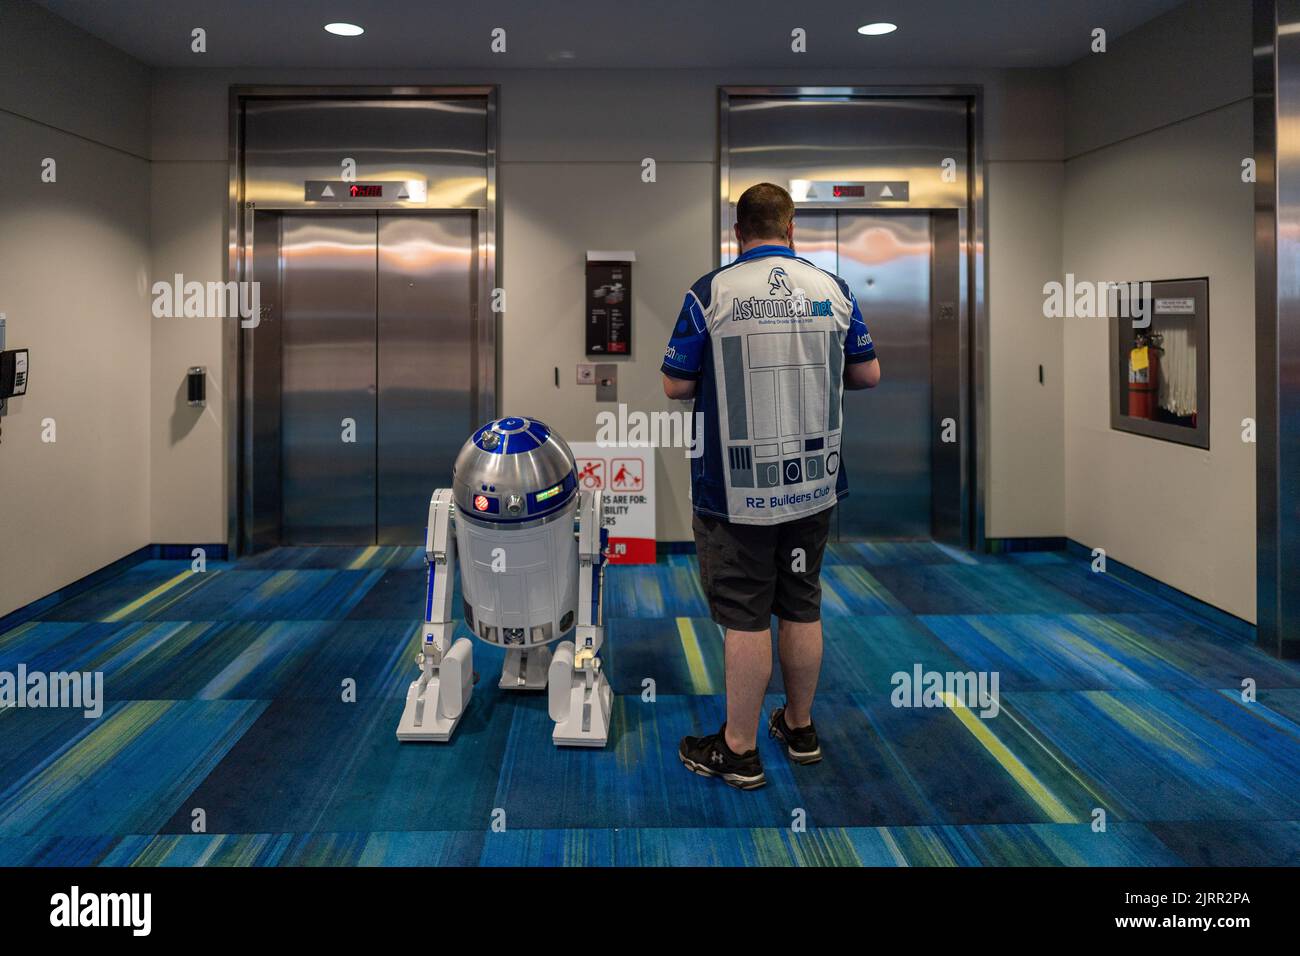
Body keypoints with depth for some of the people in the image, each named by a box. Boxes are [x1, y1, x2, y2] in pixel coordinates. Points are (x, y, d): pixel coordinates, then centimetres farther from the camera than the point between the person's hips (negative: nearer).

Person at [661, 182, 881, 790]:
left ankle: (739, 751, 12)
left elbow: (676, 386, -7)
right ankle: (800, 728, 30)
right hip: (813, 482, 4)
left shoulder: (711, 293, -9)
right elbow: (868, 374, 9)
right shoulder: (832, 289, 2)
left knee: (745, 618, 2)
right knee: (802, 608, 16)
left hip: (737, 489, -4)